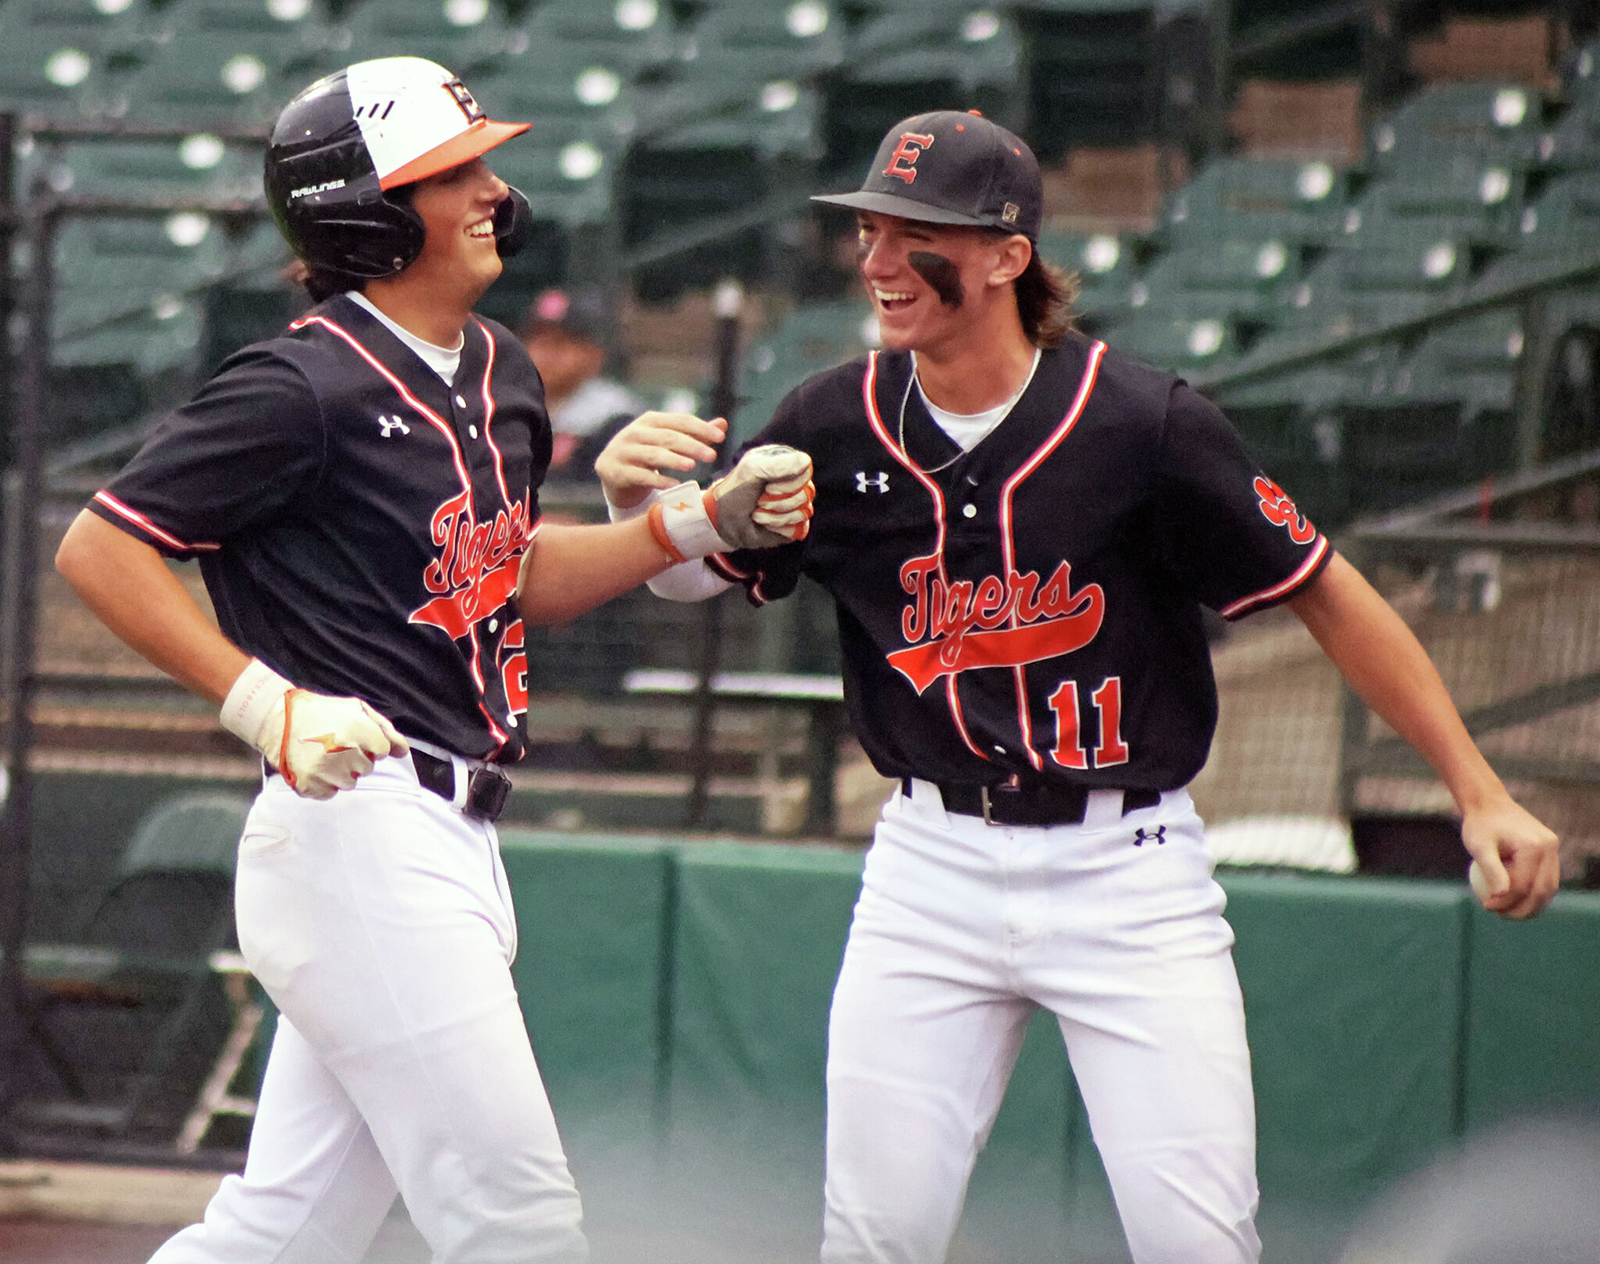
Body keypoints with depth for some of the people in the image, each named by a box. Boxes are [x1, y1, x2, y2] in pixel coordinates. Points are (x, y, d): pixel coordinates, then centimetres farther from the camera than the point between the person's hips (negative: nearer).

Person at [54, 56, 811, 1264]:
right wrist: (265, 704, -18)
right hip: (359, 832, -9)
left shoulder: (499, 372, 15)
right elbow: (99, 546, -11)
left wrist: (703, 521, 14)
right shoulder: (305, 384, -12)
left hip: (451, 844, 9)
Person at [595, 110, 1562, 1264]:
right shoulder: (837, 428, -2)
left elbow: (1327, 595, -6)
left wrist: (1479, 793, -9)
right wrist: (639, 505, -15)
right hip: (934, 864, 3)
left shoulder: (1143, 424, -13)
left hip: (1129, 867, -3)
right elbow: (694, 574, 10)